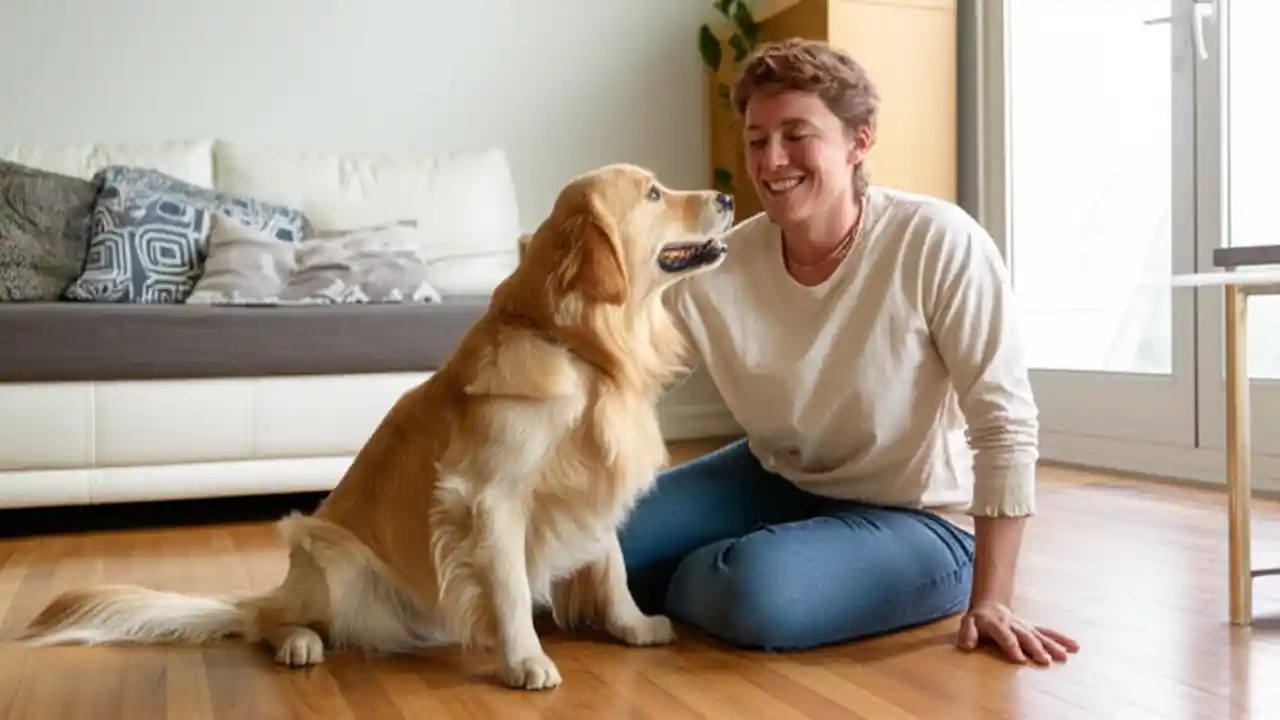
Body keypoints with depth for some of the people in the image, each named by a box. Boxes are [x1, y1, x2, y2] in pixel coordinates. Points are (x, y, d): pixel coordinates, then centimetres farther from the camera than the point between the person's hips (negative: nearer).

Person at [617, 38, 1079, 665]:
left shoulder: (937, 243, -24)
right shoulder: (716, 268, -13)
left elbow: (1005, 425, -21)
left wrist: (990, 599, -21)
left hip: (913, 520, -4)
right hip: (775, 482, 5)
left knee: (758, 591, -31)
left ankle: (671, 584, 3)